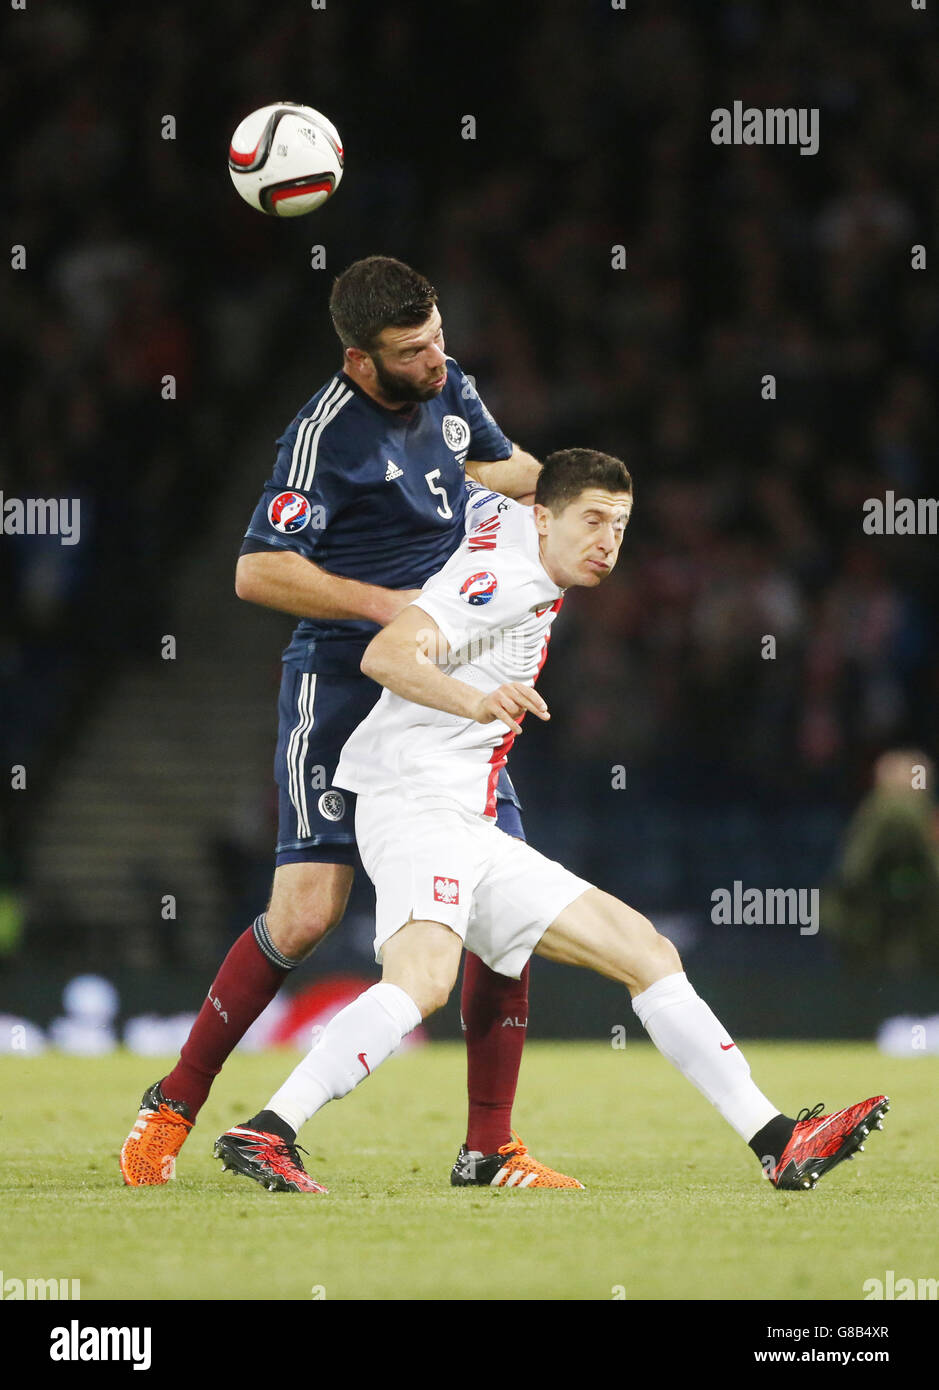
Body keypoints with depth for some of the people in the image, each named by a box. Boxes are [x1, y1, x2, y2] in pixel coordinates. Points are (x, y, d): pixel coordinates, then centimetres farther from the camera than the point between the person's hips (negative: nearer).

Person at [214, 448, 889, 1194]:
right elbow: (385, 655, -24)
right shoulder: (504, 575, -10)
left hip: (476, 836, 10)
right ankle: (266, 1134, -38)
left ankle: (778, 1144, 7)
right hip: (416, 804, -10)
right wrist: (477, 701, -39)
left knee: (646, 951, 8)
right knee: (424, 979, -36)